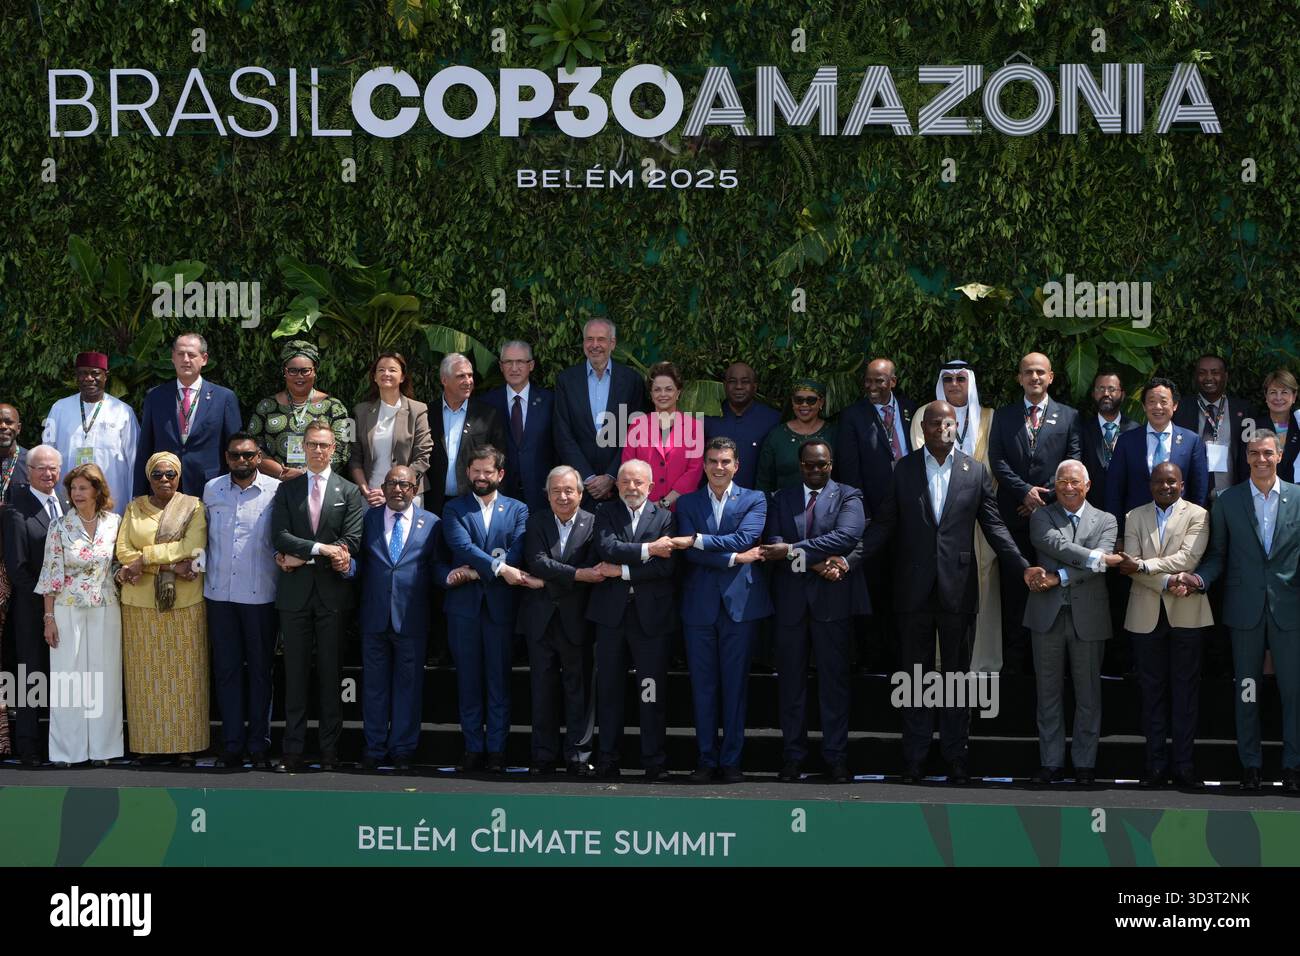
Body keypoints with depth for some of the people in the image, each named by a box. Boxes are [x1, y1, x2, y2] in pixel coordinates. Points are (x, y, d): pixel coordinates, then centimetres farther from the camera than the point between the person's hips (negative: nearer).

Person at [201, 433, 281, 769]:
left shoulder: (276, 490, -4)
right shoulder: (212, 489, 7)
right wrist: (201, 563, 9)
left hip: (260, 593, -3)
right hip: (220, 591, 3)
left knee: (260, 669, 5)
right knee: (226, 669, 6)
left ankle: (259, 744, 12)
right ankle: (232, 744, 12)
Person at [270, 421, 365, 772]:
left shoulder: (349, 491, 4)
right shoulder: (287, 489, 9)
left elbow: (351, 542, -6)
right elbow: (280, 536, -2)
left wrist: (302, 557, -9)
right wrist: (322, 548, -14)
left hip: (332, 592, -1)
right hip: (295, 593, 1)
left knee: (331, 673, 3)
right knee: (295, 673, 2)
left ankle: (330, 750, 7)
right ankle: (293, 750, 5)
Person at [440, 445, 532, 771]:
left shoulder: (517, 510, 9)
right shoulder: (454, 509, 8)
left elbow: (515, 555, -3)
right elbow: (463, 546, -9)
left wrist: (475, 571, -12)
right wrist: (498, 568, -21)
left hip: (500, 606, 0)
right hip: (464, 605, 0)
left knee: (499, 680, 1)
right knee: (468, 680, 3)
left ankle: (496, 750, 6)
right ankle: (473, 748, 9)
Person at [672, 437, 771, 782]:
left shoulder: (754, 501, 6)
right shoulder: (687, 503, 9)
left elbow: (744, 539, -10)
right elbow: (690, 554, -4)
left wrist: (696, 540, -12)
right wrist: (735, 558, -13)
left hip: (740, 603, -1)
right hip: (700, 606, 1)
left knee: (735, 685, 2)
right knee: (703, 685, 3)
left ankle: (731, 760, 8)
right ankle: (706, 758, 10)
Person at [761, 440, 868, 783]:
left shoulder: (848, 497, 5)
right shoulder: (782, 499, 13)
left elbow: (848, 536, -14)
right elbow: (773, 546, -1)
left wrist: (793, 551, -18)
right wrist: (815, 563, -15)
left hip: (833, 599, -2)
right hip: (791, 600, 2)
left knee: (834, 680, 0)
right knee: (790, 680, 5)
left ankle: (836, 757, 5)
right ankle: (793, 756, 11)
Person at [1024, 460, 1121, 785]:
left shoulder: (1105, 521, 7)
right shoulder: (1041, 516, 6)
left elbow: (1104, 561, -9)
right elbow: (1053, 543, -14)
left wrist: (1056, 578, -17)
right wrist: (1098, 558, -19)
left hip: (1087, 617, 0)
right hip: (1048, 615, 0)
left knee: (1088, 694, 4)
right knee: (1048, 692, 5)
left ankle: (1085, 764, 13)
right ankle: (1052, 762, 12)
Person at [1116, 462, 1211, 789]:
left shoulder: (1197, 516, 2)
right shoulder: (1135, 517, 10)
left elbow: (1188, 559, -13)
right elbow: (1131, 566, -2)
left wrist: (1144, 566, -17)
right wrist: (1167, 582, -16)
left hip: (1186, 614, -2)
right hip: (1147, 615, 2)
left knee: (1185, 689, 0)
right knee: (1152, 689, 4)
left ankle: (1183, 764, 4)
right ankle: (1157, 763, 8)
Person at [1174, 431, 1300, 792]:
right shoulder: (1228, 501, 4)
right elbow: (1218, 555, 6)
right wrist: (1199, 578, -11)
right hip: (1245, 609, 1)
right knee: (1246, 690, 7)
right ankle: (1250, 765, 15)